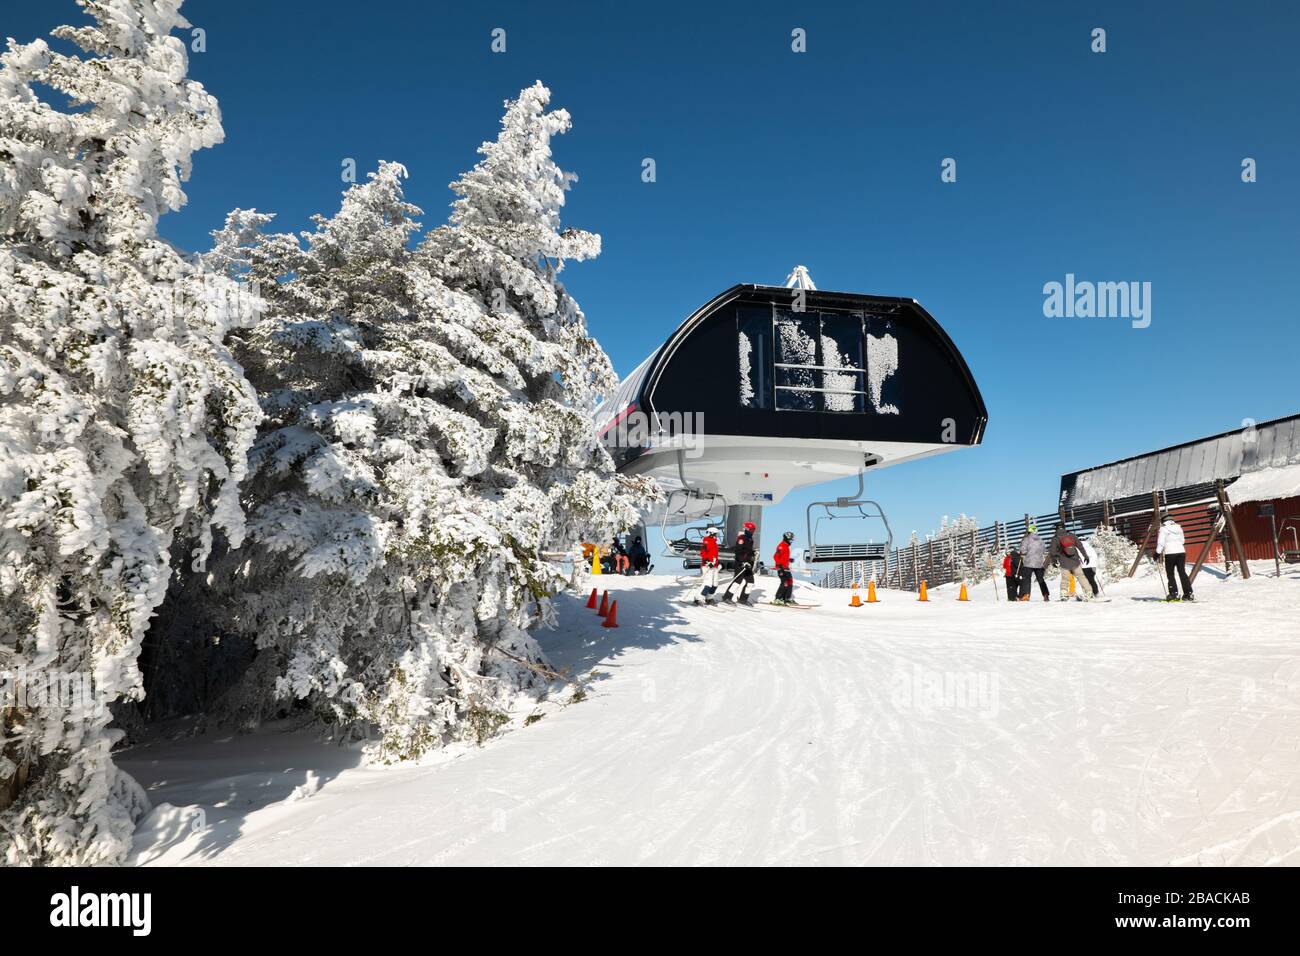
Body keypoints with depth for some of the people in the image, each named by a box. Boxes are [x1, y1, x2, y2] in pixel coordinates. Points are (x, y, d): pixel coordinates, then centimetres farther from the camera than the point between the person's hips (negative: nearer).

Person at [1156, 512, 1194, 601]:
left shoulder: (1163, 529, -4)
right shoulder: (1179, 527, 12)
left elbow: (1161, 542, -8)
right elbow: (1182, 540, 20)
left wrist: (1157, 552, -2)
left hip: (1170, 553, -5)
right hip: (1181, 551, 5)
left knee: (1170, 574, 3)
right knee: (1182, 572, 8)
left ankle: (1173, 593, -4)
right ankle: (1188, 593, 3)